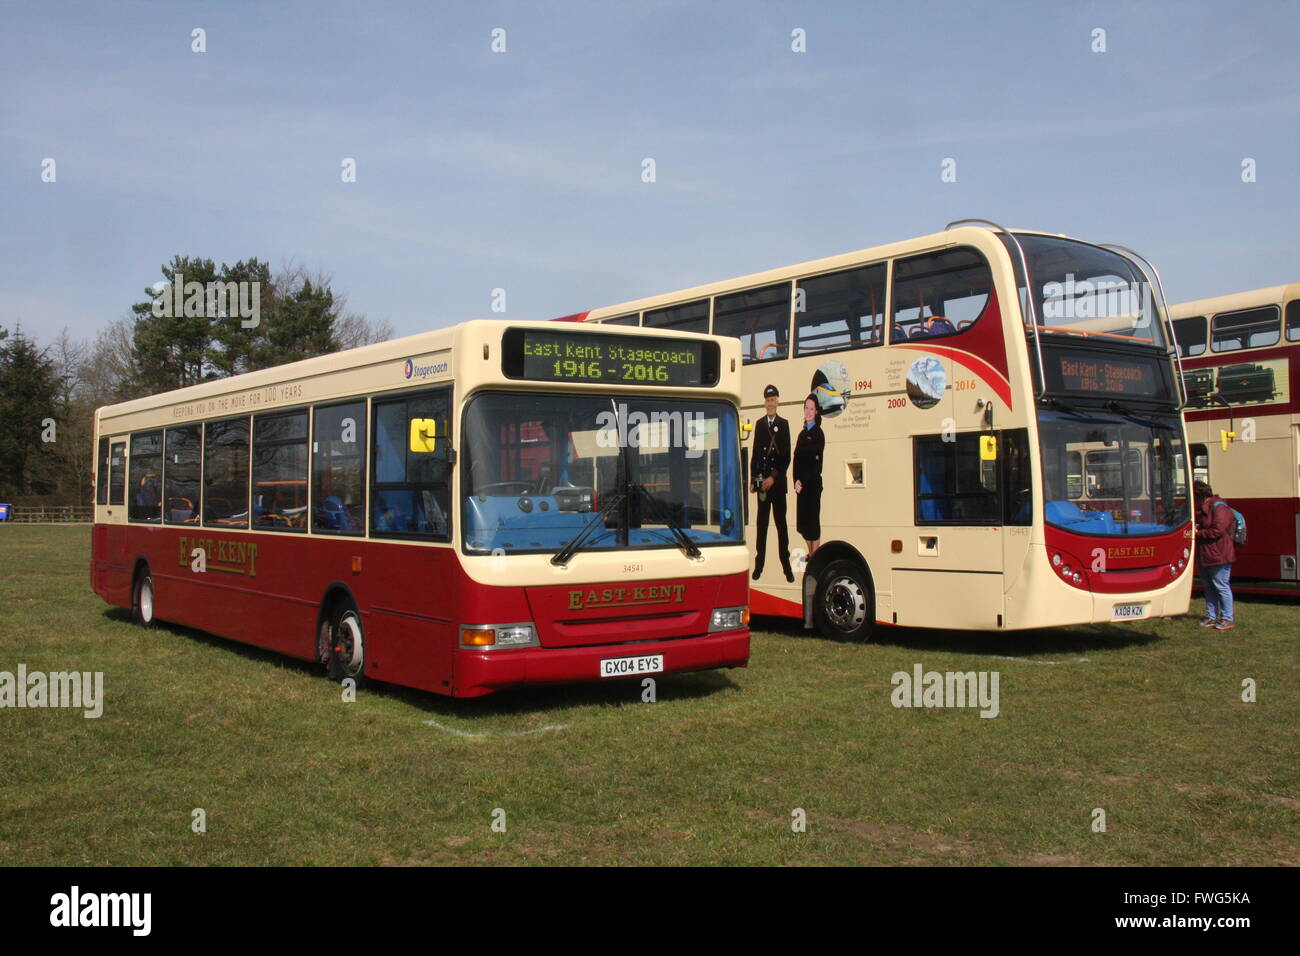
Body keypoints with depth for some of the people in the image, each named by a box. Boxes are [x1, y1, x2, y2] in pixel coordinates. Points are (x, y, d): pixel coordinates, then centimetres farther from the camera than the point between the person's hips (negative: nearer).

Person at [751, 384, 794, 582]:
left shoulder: (784, 424, -1)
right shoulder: (759, 424, 9)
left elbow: (786, 456, -6)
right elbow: (755, 453, 9)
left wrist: (774, 477, -12)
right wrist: (754, 478, 1)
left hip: (778, 482, -3)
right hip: (761, 481, 3)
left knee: (781, 523, 2)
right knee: (762, 523, 7)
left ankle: (786, 565, 7)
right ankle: (759, 565, 11)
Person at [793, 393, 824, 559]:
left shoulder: (818, 434, -5)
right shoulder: (803, 433, 14)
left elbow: (815, 460, -9)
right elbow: (797, 459, 8)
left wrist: (802, 481, -6)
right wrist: (796, 480, -5)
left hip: (813, 483, -7)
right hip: (801, 483, 7)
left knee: (812, 520, -4)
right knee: (802, 522, 11)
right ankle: (810, 554, 24)